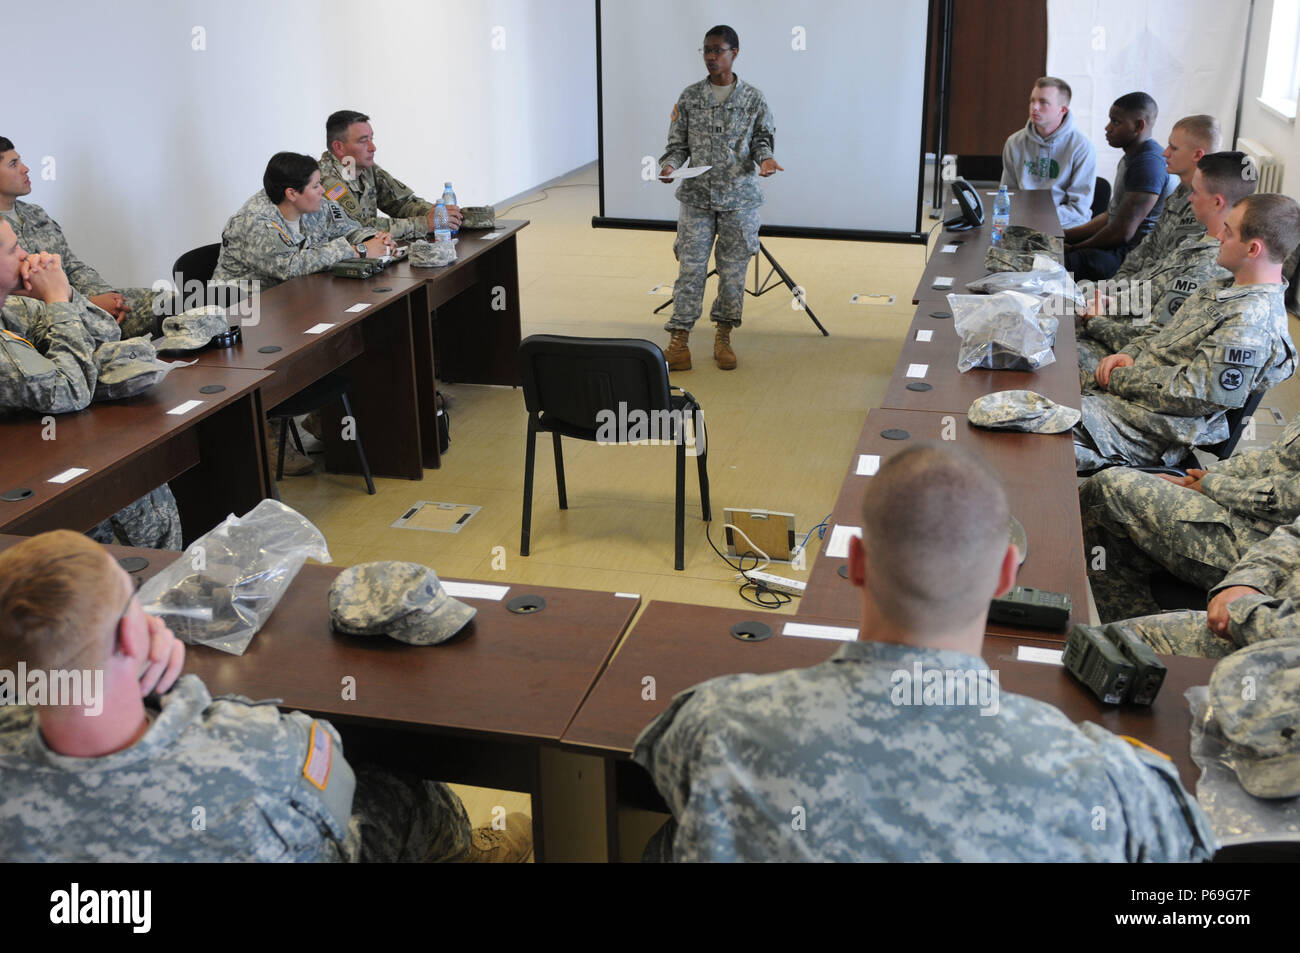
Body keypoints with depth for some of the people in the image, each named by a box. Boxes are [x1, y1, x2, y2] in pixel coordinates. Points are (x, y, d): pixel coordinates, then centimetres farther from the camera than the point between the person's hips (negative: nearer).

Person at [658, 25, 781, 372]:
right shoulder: (690, 96, 4)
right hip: (696, 197, 0)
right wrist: (669, 165, -14)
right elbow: (678, 143, 6)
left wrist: (764, 158, -16)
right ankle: (679, 343, 1)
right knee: (691, 268, -2)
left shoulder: (753, 98, 2)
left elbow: (763, 138, 6)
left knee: (733, 269, 6)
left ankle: (723, 337, 20)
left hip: (739, 197, 0)